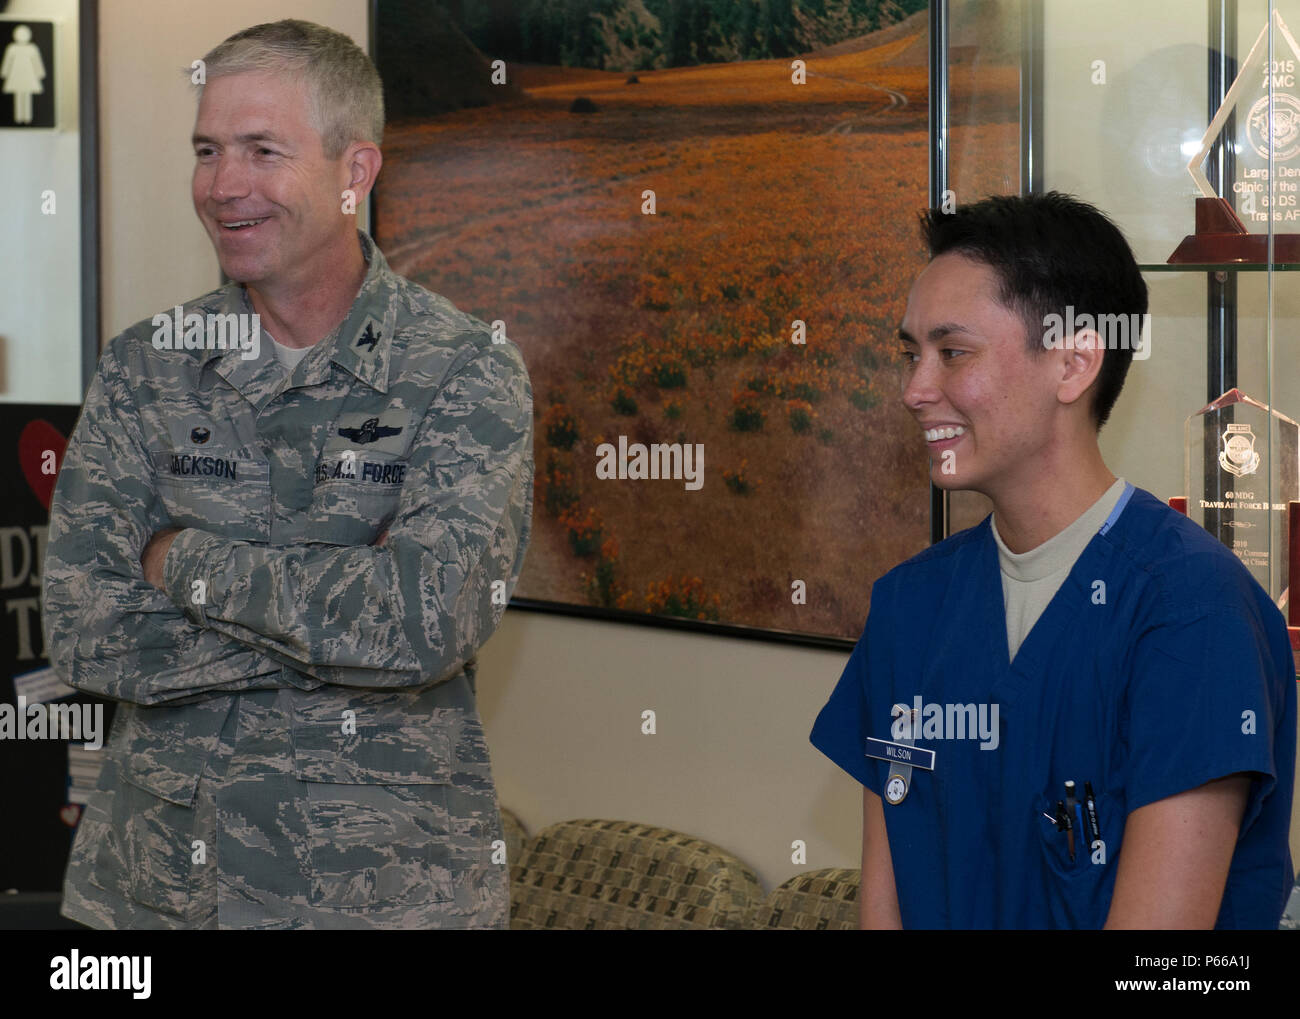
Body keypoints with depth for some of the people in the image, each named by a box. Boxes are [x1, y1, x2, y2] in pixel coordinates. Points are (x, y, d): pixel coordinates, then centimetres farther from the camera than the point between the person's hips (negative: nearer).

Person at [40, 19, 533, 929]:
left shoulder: (469, 374, -8)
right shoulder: (143, 368, 2)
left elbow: (426, 621, -23)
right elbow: (86, 634, -8)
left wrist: (187, 562, -13)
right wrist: (335, 614, -16)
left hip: (384, 884, -2)